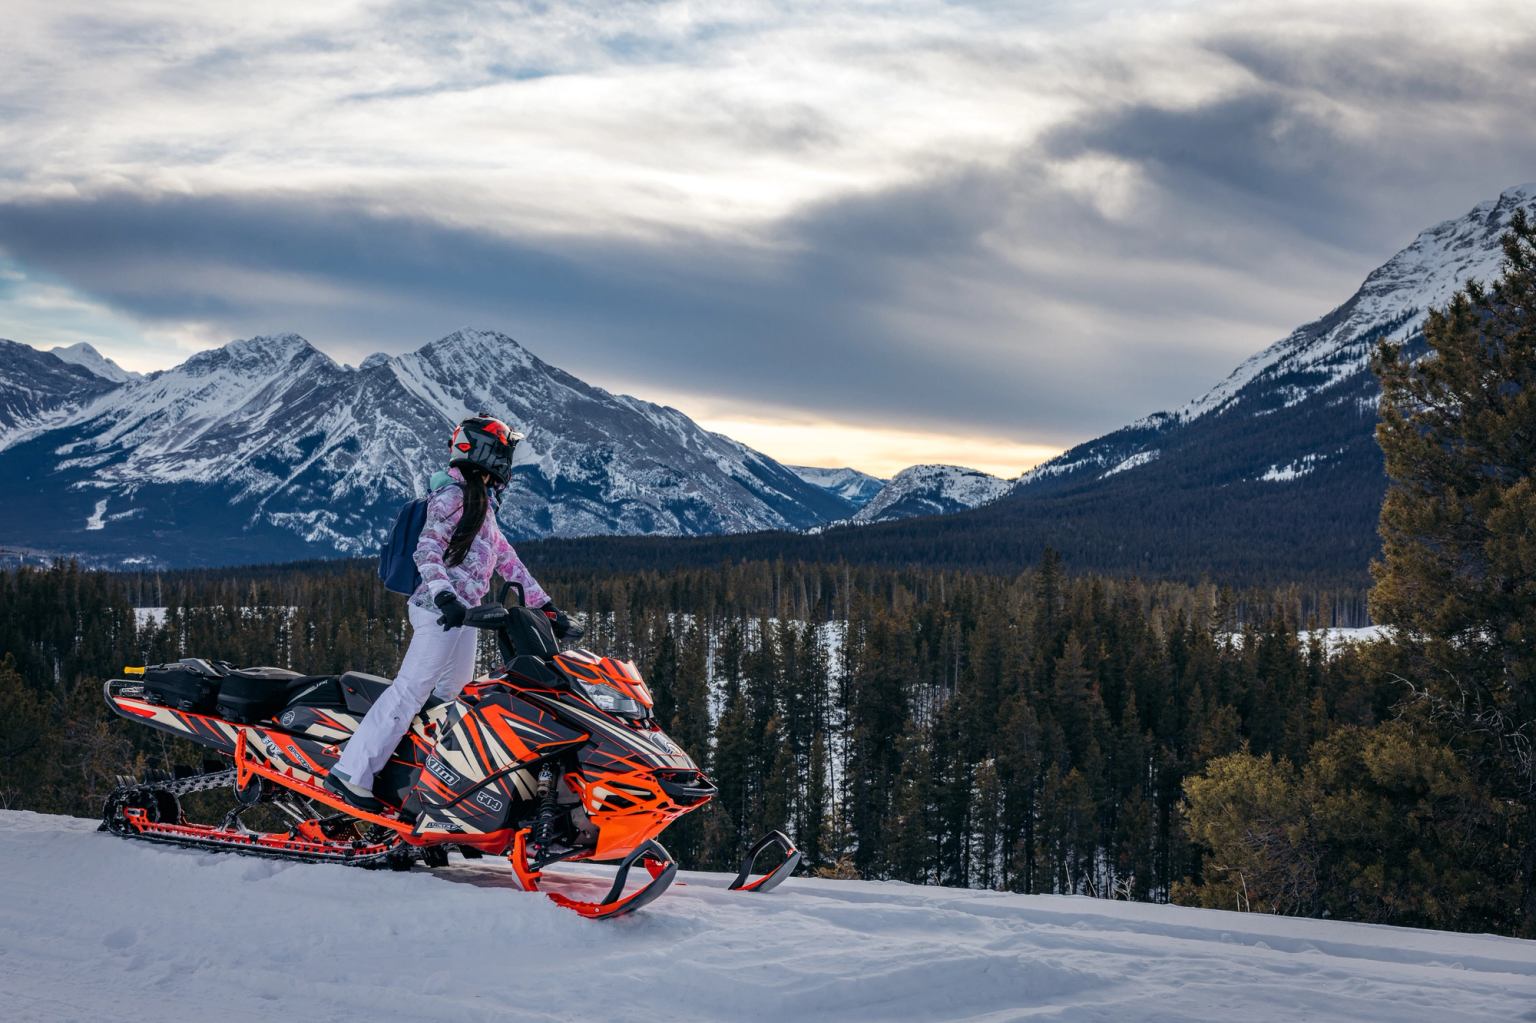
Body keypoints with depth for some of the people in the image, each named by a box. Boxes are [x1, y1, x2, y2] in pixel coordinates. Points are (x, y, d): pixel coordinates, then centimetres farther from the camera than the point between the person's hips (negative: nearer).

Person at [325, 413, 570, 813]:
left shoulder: (482, 502, 20)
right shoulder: (452, 495, -9)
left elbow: (506, 559, 23)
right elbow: (426, 550, -19)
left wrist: (544, 604, 20)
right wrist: (444, 596, -34)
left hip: (463, 615, 10)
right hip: (440, 612, -10)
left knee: (454, 695, 11)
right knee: (409, 691, -13)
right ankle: (351, 772, -14)